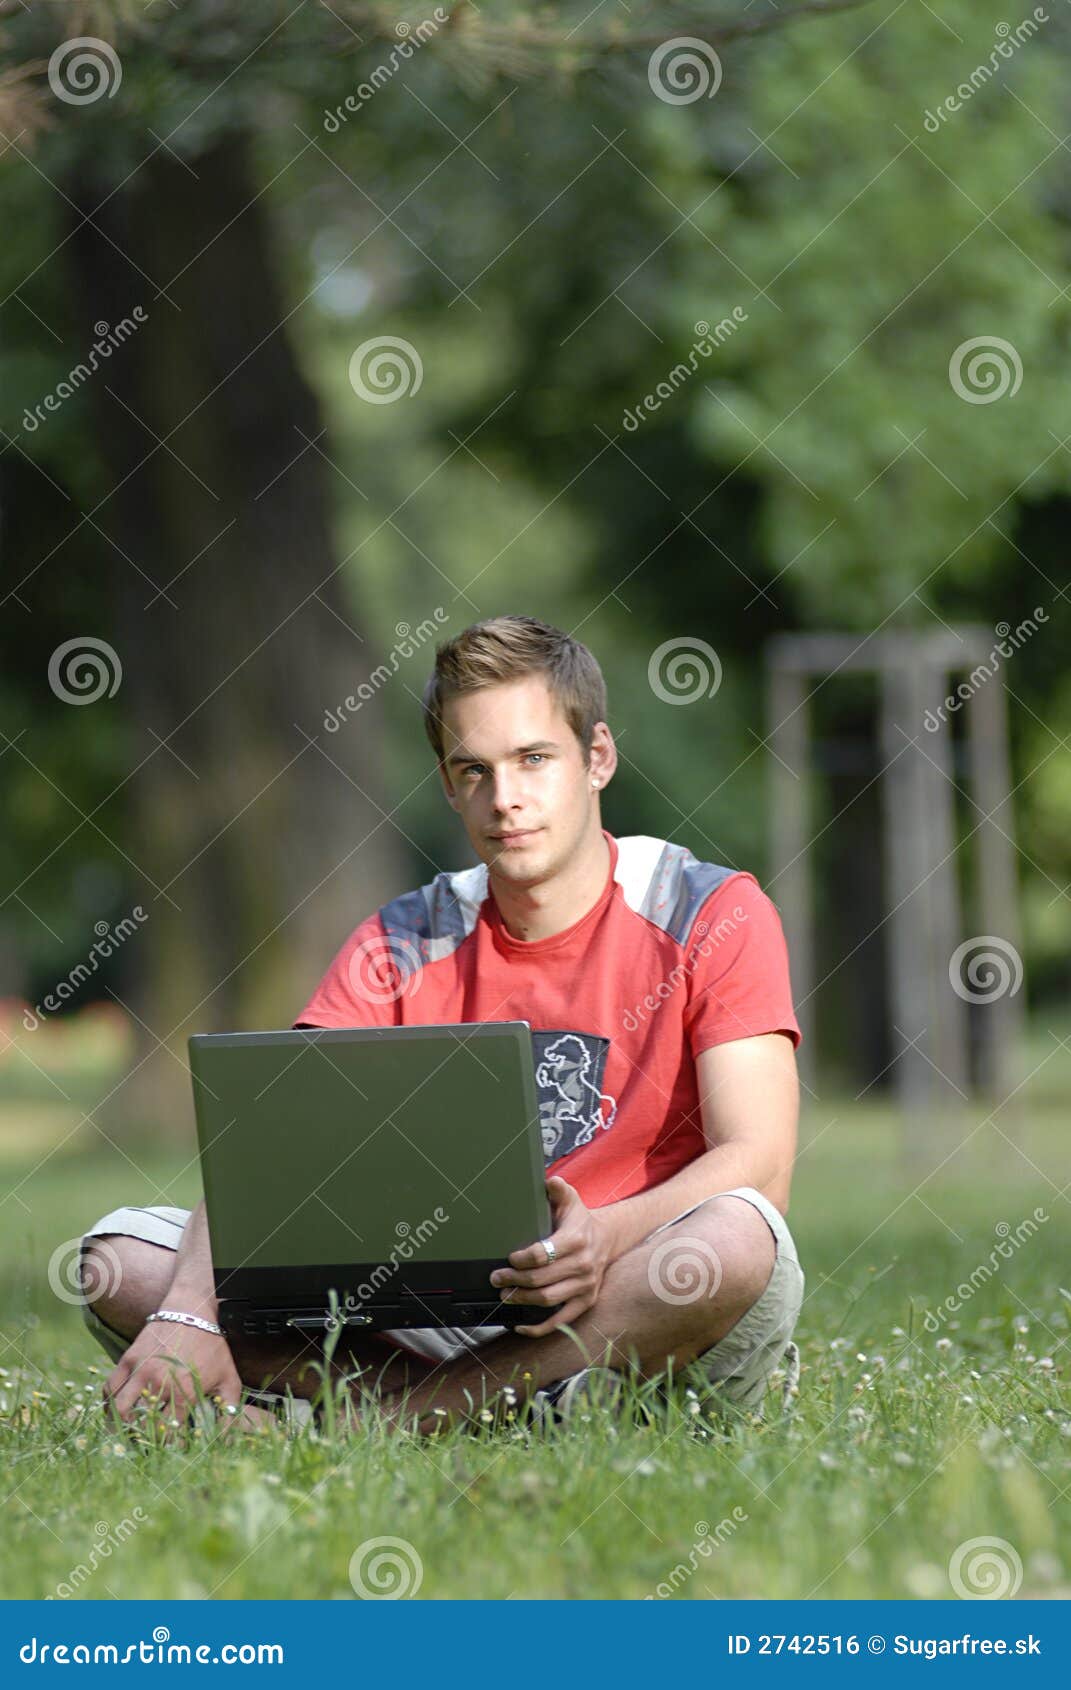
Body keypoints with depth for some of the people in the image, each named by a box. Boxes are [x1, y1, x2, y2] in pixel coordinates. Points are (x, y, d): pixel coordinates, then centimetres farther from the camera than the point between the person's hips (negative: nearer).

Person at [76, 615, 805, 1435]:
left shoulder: (714, 915, -2)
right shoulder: (405, 946, 7)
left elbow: (758, 1166, -13)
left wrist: (605, 1237, -34)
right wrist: (190, 1315, -26)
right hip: (445, 1318, 3)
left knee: (737, 1239, -39)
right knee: (120, 1257, -12)